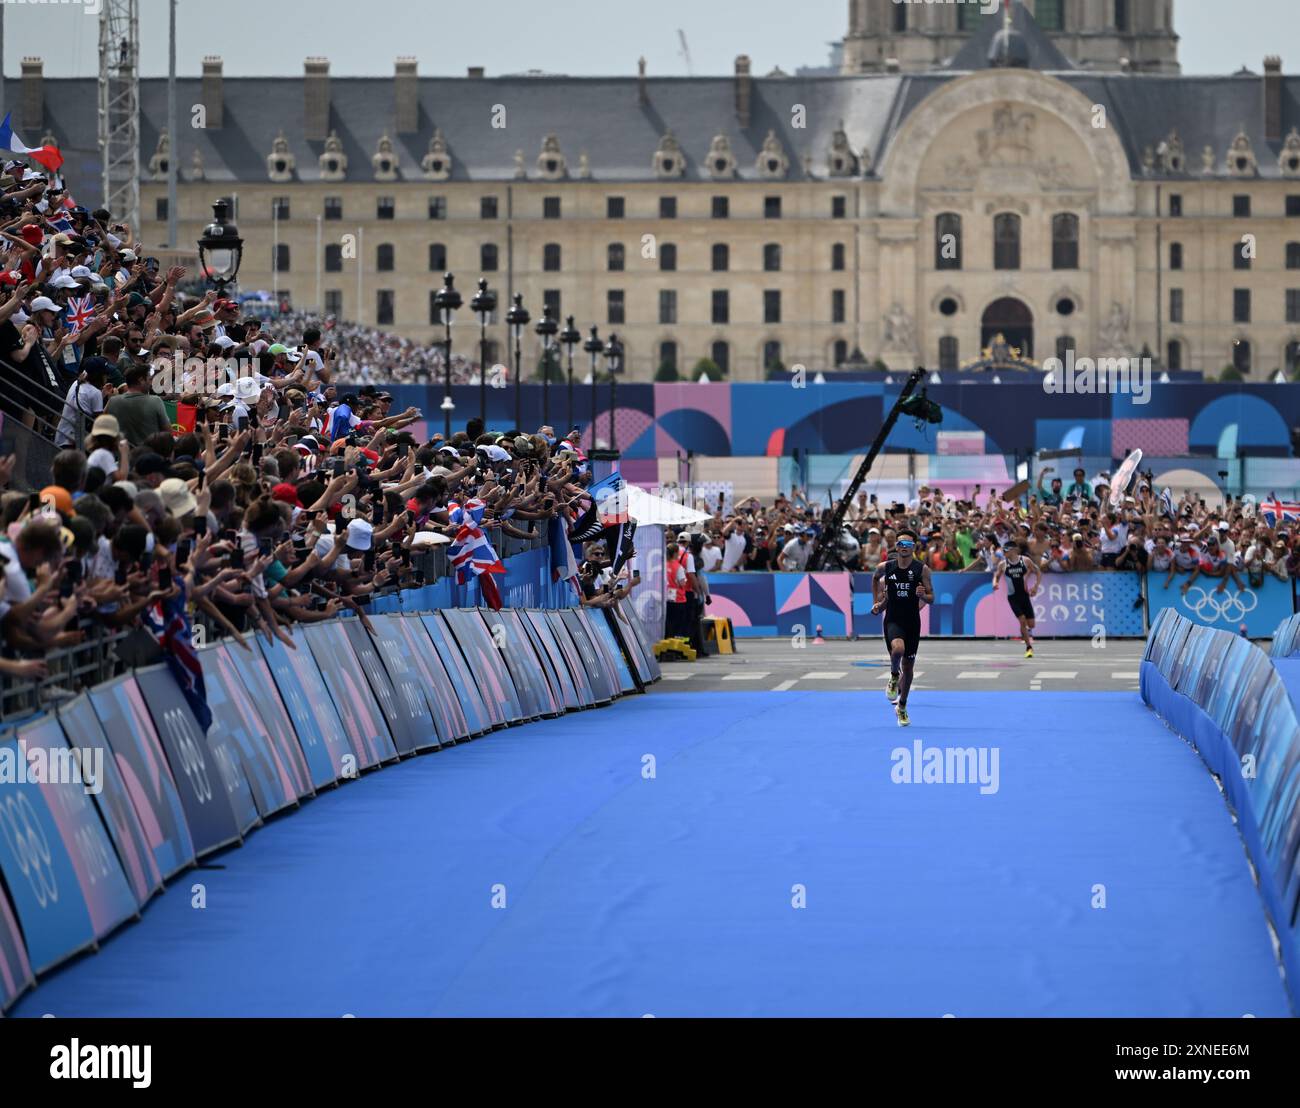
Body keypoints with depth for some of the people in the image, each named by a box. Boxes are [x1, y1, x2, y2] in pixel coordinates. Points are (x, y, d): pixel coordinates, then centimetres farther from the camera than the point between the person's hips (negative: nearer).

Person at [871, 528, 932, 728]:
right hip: (893, 620, -1)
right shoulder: (885, 567, -3)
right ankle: (894, 676, -2)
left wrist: (923, 595, -23)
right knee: (898, 648, -33)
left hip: (912, 622, 1)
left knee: (908, 666, 11)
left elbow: (931, 599, -1)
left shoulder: (922, 570, -5)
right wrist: (878, 603, 19)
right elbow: (875, 578, 21)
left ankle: (902, 707, 30)